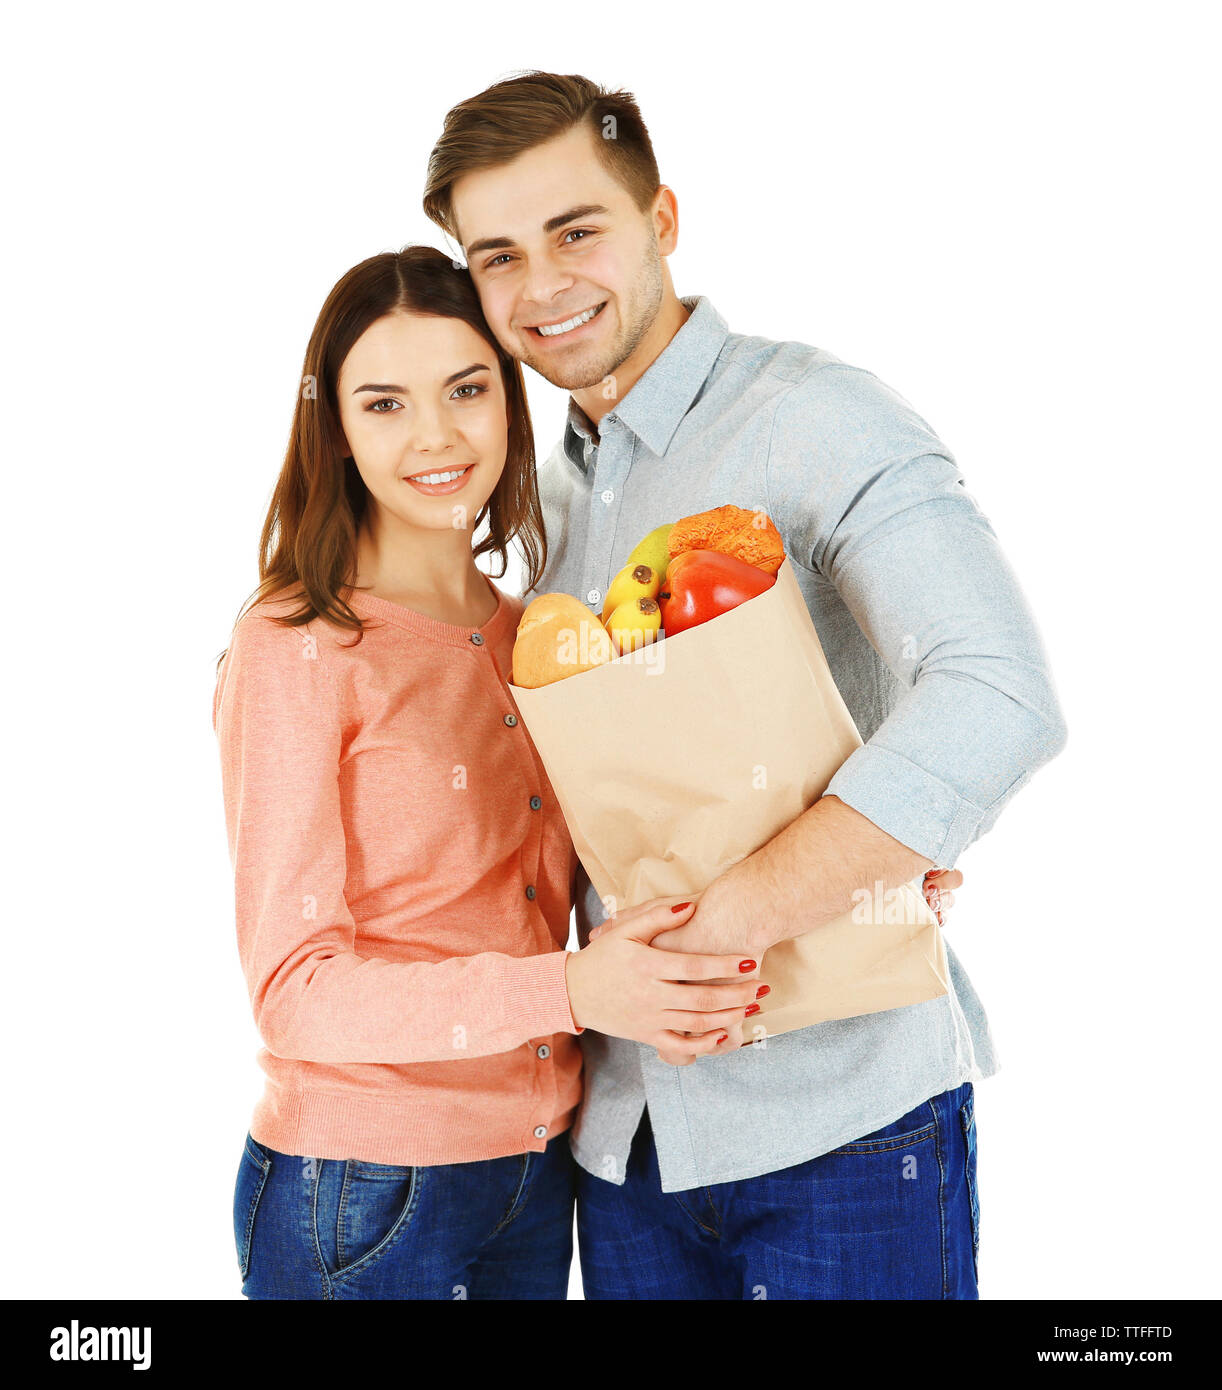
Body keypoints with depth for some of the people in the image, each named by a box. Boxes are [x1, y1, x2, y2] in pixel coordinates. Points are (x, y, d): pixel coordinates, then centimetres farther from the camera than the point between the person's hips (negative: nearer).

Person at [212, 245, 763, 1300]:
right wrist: (568, 990, -28)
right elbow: (295, 989, -15)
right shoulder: (295, 649, -12)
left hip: (541, 1173, 5)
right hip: (363, 1199, -5)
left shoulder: (532, 640, 5)